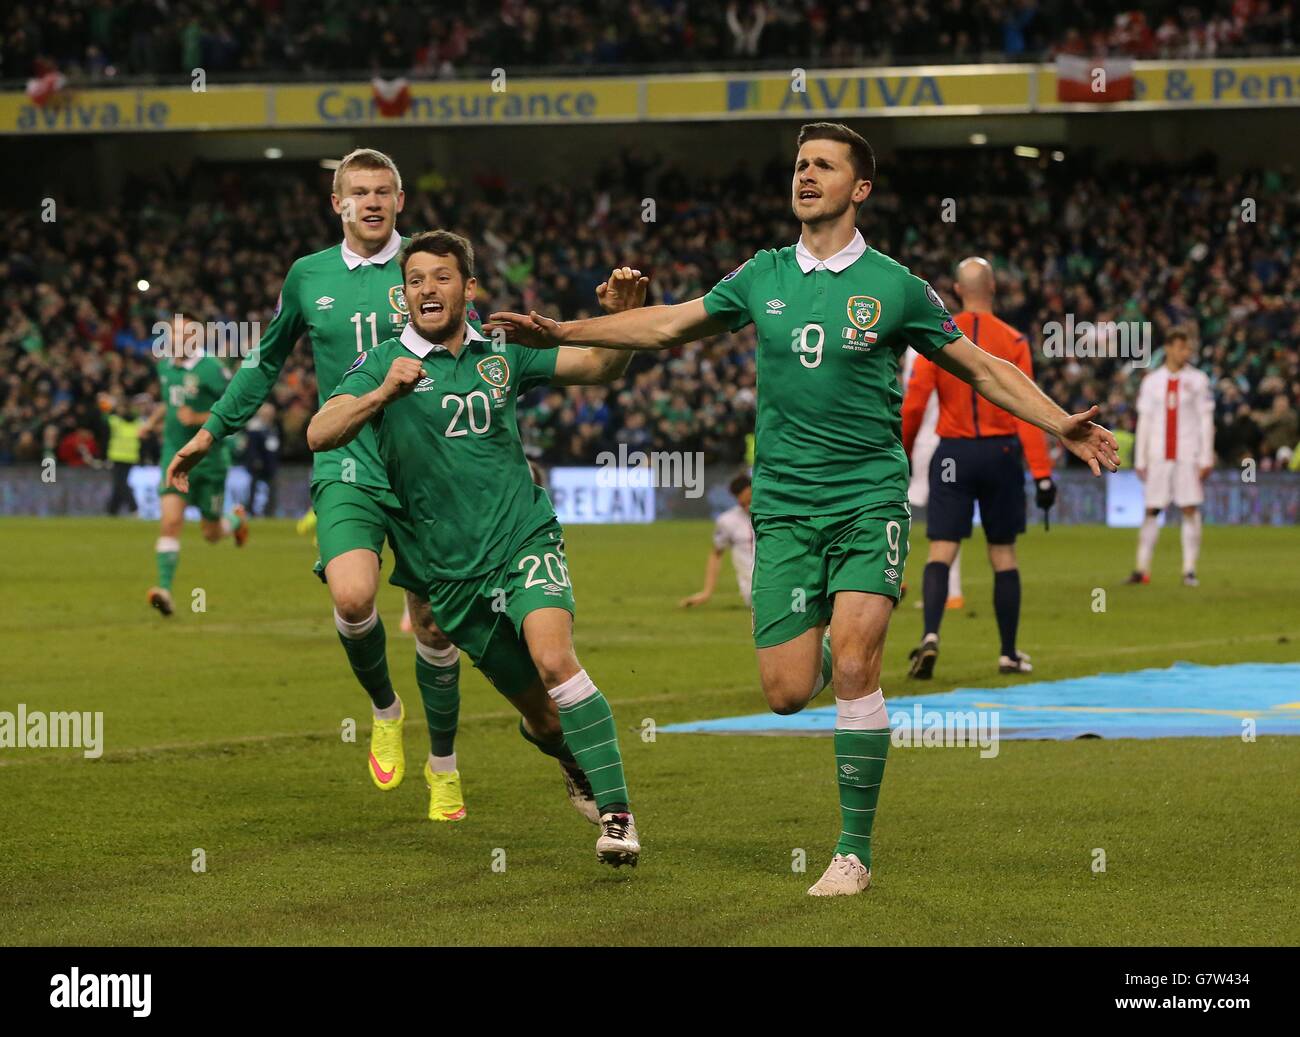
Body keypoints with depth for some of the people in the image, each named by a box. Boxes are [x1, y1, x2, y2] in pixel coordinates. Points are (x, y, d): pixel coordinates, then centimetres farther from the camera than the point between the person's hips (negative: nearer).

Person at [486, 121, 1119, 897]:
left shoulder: (894, 286, -1)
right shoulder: (764, 277, 7)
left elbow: (982, 367, 7)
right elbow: (671, 324, 19)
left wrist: (1061, 426, -5)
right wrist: (562, 332, 15)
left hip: (870, 497, -3)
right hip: (784, 505, 3)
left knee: (853, 665, -18)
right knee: (788, 691, -5)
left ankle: (855, 853, -7)